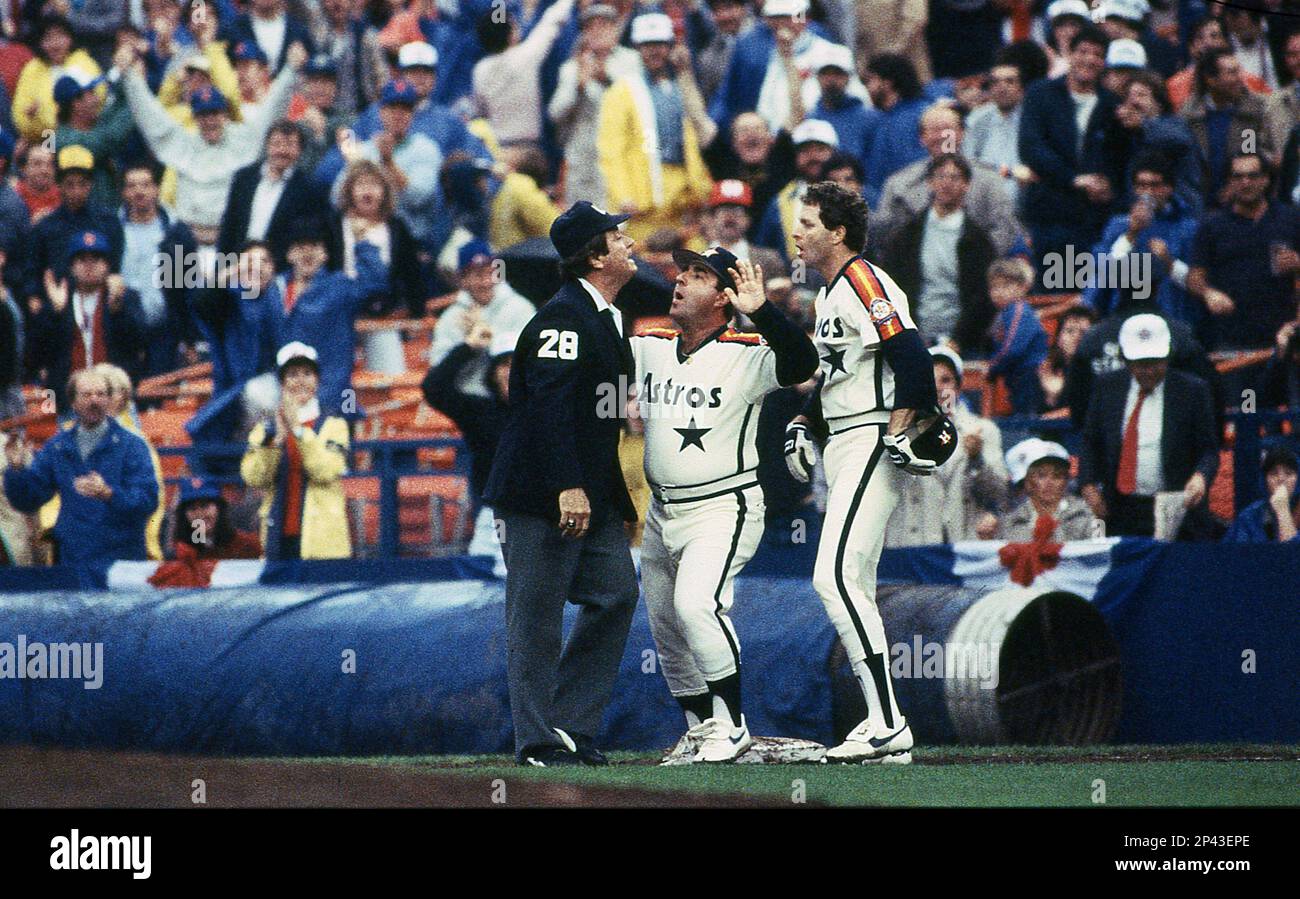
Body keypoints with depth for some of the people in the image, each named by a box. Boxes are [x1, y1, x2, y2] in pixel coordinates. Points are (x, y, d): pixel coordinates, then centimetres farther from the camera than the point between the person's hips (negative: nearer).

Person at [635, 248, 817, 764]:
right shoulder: (649, 349, 5)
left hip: (724, 509, -7)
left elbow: (802, 362, -30)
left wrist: (760, 312, -42)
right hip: (662, 514, 7)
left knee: (696, 603, -26)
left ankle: (730, 725, -16)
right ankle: (700, 730, 28)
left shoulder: (745, 355, -13)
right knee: (665, 626, 12)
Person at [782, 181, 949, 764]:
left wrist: (898, 433, -24)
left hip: (871, 443, -11)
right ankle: (882, 725, 13)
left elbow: (912, 357, -23)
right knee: (852, 587, 11)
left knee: (835, 578, -18)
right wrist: (803, 423, 18)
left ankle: (888, 725, -19)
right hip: (843, 448, 11)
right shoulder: (830, 294, 19)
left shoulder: (864, 283, -13)